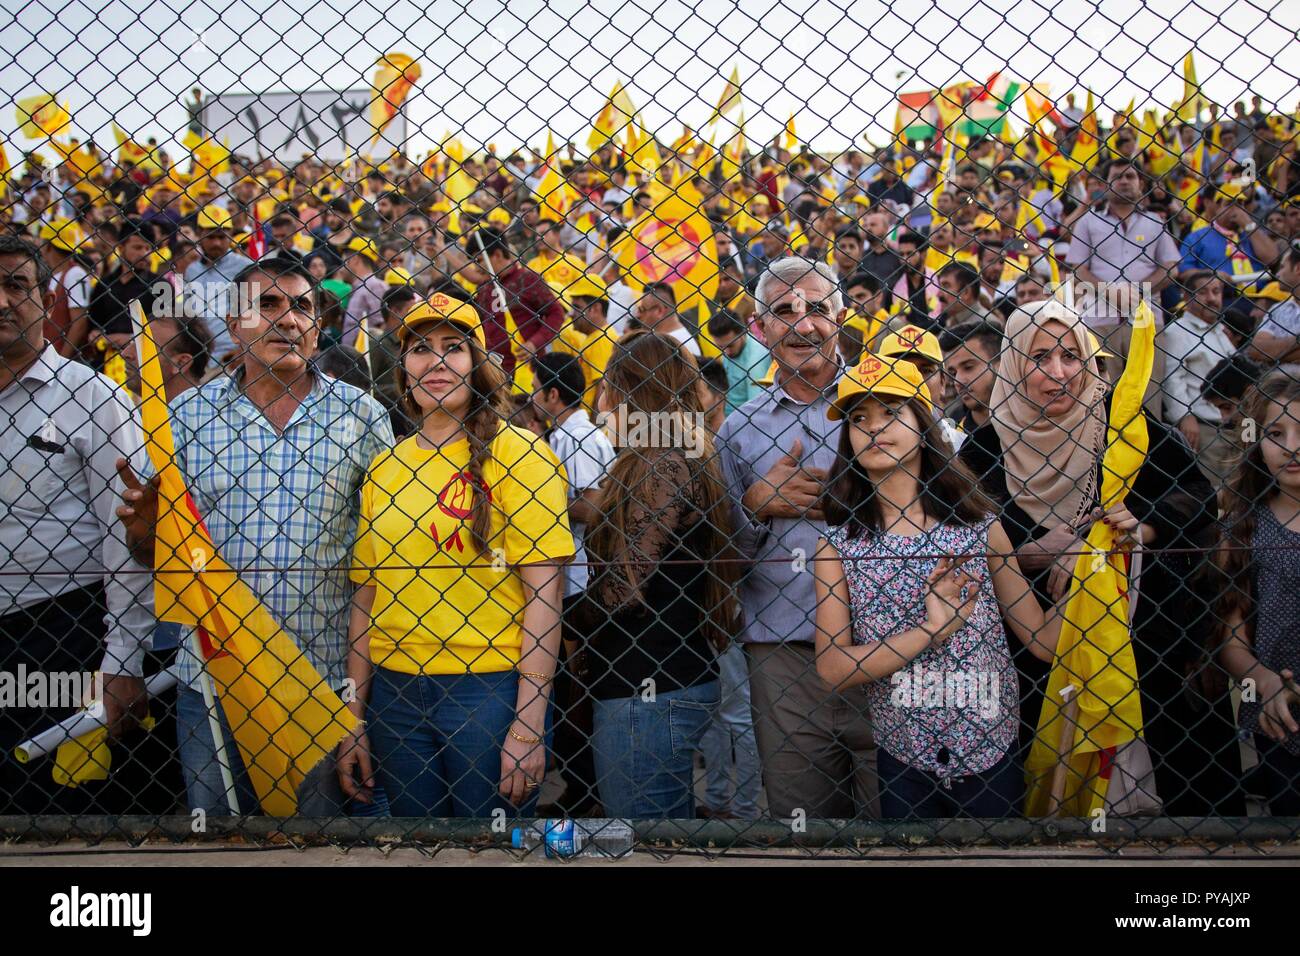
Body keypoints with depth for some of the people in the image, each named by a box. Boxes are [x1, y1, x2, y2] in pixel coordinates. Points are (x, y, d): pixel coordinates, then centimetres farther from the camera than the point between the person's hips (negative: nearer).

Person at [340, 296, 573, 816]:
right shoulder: (383, 467, 9)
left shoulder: (518, 453, -6)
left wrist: (527, 729, -15)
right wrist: (355, 721, 11)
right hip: (394, 691, 5)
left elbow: (543, 592, -11)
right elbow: (366, 595, 12)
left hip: (491, 689, -4)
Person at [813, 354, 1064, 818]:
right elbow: (833, 666, -12)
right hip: (902, 761, 0)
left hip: (993, 753, 0)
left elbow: (1043, 640, -3)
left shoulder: (980, 525, -5)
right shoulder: (838, 545, -4)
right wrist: (932, 631, -18)